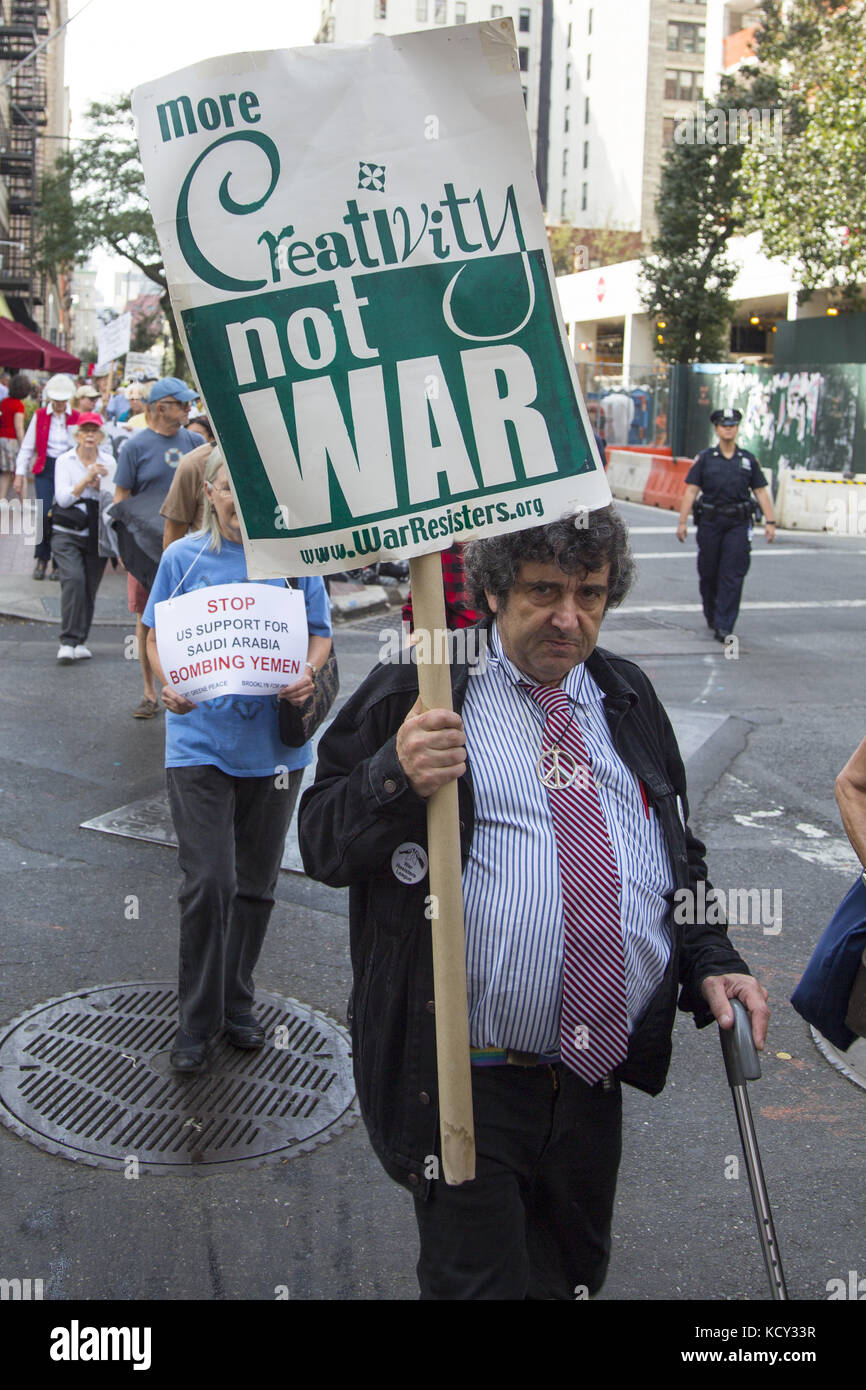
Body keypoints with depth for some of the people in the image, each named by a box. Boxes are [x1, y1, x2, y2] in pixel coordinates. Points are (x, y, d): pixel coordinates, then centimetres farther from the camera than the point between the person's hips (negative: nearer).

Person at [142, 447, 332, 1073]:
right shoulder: (184, 557, 0)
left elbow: (320, 634, 7)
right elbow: (158, 635, 4)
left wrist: (307, 676, -14)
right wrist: (170, 685, -16)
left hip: (275, 740, 2)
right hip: (201, 738, -2)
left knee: (256, 882, 13)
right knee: (209, 883, -8)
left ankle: (237, 1003, 32)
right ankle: (197, 1021, 11)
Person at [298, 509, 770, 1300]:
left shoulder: (628, 698, 11)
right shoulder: (418, 689, -5)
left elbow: (678, 853, 19)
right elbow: (322, 841, -7)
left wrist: (710, 961, 4)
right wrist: (396, 779, -27)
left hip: (598, 1082, 5)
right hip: (470, 1081, -5)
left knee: (576, 1275, 22)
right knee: (477, 1281, 4)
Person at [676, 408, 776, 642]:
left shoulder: (749, 460, 8)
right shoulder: (705, 458, 5)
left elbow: (761, 492, 9)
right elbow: (691, 491, 1)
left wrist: (770, 521, 1)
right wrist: (682, 521, -7)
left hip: (738, 523, 0)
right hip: (710, 521, 0)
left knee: (732, 575, -8)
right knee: (708, 572, 9)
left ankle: (723, 627, -9)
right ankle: (711, 616, 32)